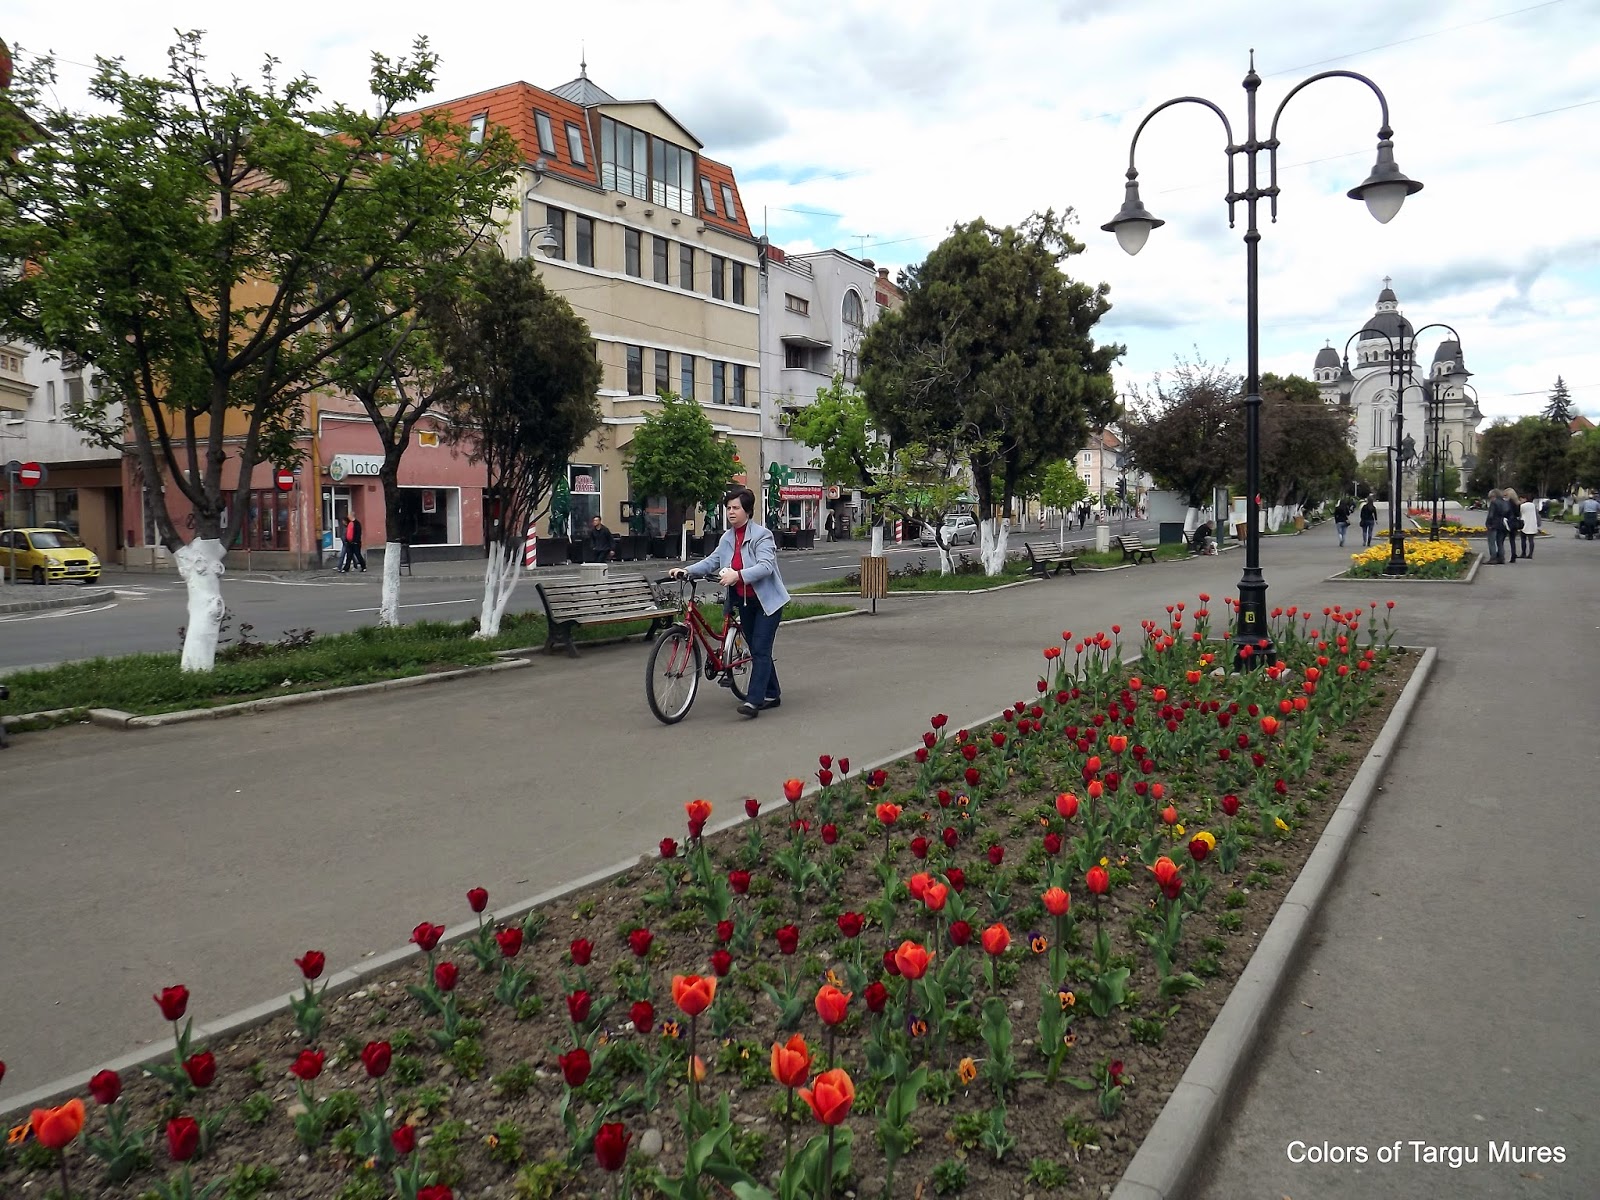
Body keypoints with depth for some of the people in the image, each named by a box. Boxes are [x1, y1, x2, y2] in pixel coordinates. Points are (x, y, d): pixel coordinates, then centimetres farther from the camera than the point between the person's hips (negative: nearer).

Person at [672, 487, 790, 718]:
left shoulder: (762, 535, -15)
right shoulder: (727, 538, 6)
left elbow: (765, 566, -27)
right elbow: (712, 561, 2)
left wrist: (738, 575, -41)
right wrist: (687, 571, -14)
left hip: (767, 601, -7)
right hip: (744, 602, 7)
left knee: (760, 649, -10)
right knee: (756, 649, 13)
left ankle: (754, 700, -13)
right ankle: (772, 694, 25)